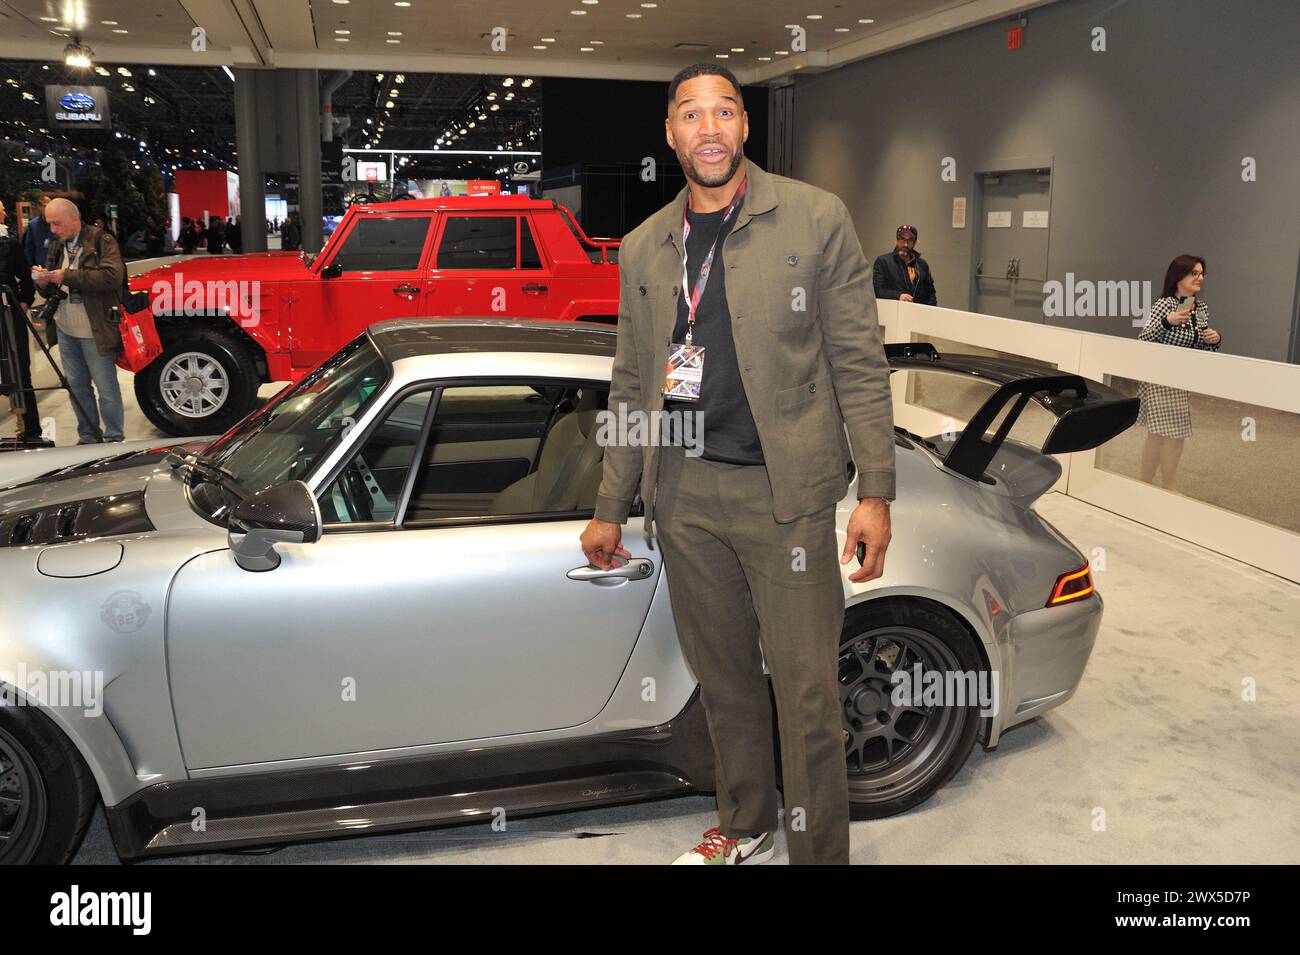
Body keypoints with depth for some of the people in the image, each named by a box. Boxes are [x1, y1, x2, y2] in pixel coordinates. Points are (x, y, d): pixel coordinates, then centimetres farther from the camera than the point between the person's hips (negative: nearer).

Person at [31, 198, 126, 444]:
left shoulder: (102, 241, -7)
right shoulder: (57, 246, 14)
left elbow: (113, 276, -23)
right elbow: (51, 291, 19)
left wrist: (68, 276, -20)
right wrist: (44, 281, -5)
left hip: (95, 331, -7)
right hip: (66, 330, 7)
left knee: (106, 388, -3)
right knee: (77, 386, 13)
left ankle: (114, 440, 7)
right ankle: (88, 438, 23)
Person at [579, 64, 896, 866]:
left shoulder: (816, 219, -1)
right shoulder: (643, 249, 11)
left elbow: (859, 364, -3)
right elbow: (631, 390, 15)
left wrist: (875, 491, -9)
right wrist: (611, 509, 14)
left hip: (784, 492, -4)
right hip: (684, 495, 4)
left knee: (807, 692, -2)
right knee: (724, 678, 16)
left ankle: (820, 851, 16)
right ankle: (744, 826, 35)